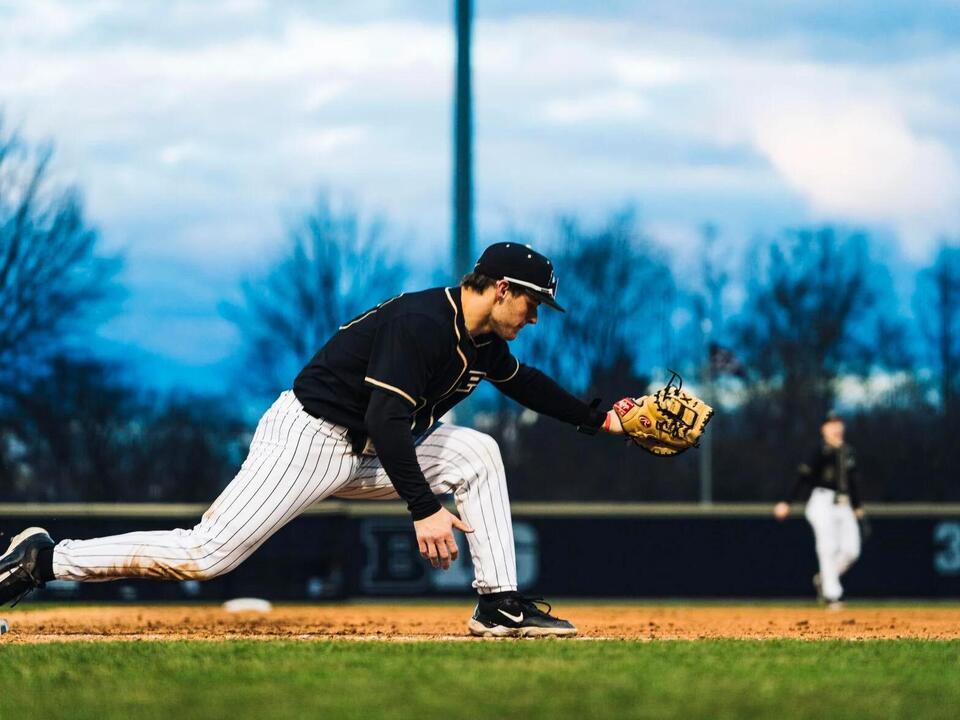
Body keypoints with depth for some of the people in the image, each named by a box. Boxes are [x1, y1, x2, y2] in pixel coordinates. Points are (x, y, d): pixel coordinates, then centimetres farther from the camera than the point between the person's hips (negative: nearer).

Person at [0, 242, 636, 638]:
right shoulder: (422, 323, -23)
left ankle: (500, 604, -1)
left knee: (477, 454, 0)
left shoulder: (483, 341, 8)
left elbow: (524, 382, 30)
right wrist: (424, 508, -32)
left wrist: (598, 419, 25)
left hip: (362, 453, 9)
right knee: (207, 555, -18)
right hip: (307, 438, -9)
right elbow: (386, 420, -30)